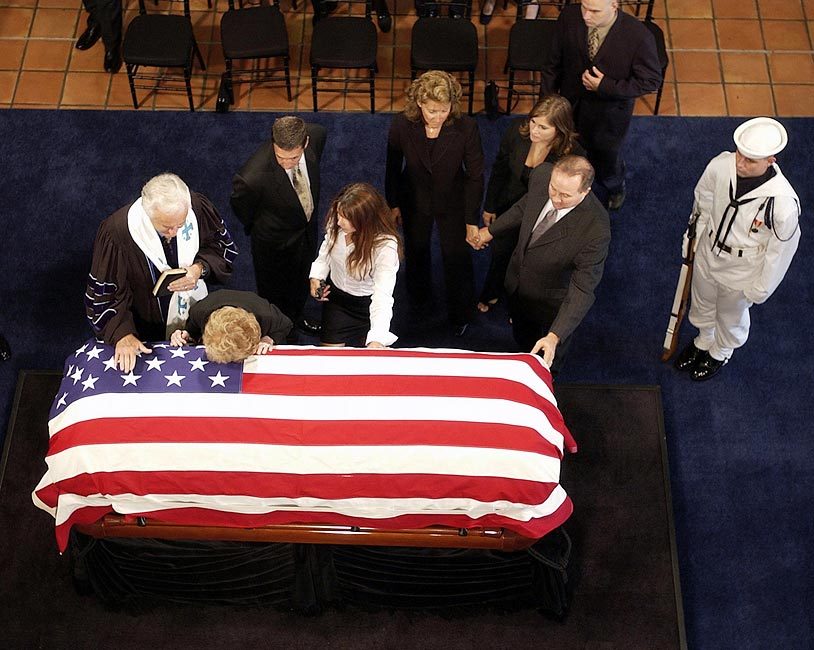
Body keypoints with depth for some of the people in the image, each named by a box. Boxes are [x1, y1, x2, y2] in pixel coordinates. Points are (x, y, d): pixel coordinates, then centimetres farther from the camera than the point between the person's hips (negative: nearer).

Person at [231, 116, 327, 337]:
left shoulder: (317, 135, -29)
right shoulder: (252, 176, -44)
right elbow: (240, 207, -20)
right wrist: (260, 229, 0)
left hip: (308, 227, 5)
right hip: (276, 242, -5)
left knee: (301, 284, 34)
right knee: (275, 294, 23)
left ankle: (296, 316, 65)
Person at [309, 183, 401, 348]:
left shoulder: (386, 246, -35)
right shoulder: (336, 223, -21)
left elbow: (383, 296, -41)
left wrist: (377, 340, -52)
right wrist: (316, 277, -11)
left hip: (366, 303, -4)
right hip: (335, 296, 4)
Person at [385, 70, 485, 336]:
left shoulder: (466, 128, -31)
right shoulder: (402, 125, -27)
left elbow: (475, 176, -17)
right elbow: (393, 166, -8)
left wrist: (472, 219, -11)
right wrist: (393, 203, 3)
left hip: (452, 203, -2)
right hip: (414, 202, 2)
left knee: (457, 257, 13)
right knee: (416, 248, 29)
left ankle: (461, 315, 42)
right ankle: (418, 292, 62)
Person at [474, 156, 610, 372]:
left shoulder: (596, 230, -41)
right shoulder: (542, 174, -25)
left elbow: (583, 289, -35)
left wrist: (554, 336, -43)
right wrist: (491, 230, 12)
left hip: (552, 303, -4)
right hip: (517, 282, 5)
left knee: (549, 359, 27)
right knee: (523, 340, 34)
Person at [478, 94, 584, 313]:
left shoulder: (574, 156, -33)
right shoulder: (517, 129, -25)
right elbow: (499, 170, -7)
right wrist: (489, 207, 3)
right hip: (507, 208, 2)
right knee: (499, 253, 27)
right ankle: (491, 292, 60)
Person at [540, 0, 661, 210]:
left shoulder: (638, 35, -32)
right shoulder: (569, 17, -24)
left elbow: (651, 80, -20)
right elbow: (553, 63, -9)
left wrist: (606, 86, -28)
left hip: (610, 112, -2)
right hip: (571, 104, 2)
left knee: (606, 154, 26)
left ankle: (615, 188, 62)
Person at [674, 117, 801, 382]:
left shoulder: (783, 203, -37)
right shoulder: (722, 165, -27)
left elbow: (781, 249, -19)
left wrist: (761, 289, -8)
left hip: (741, 270, -3)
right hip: (709, 250, 4)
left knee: (731, 315, 27)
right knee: (702, 303, 31)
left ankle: (720, 354, 60)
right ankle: (703, 341, 64)